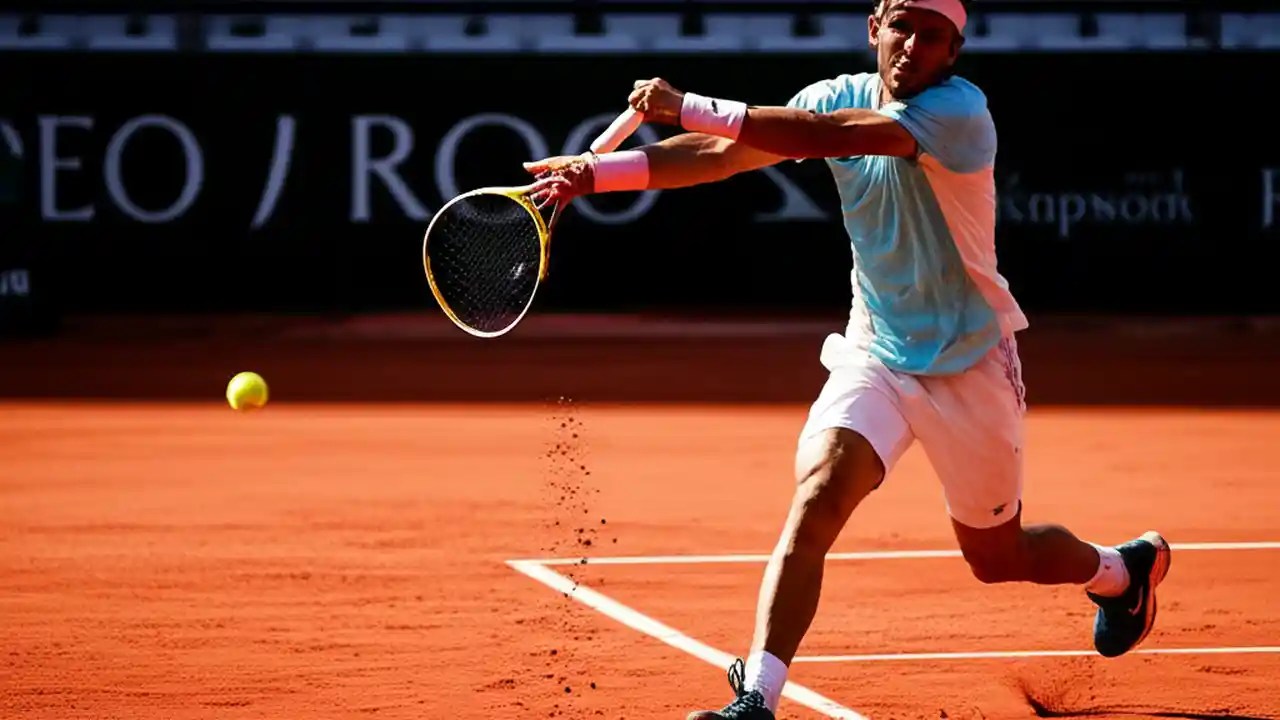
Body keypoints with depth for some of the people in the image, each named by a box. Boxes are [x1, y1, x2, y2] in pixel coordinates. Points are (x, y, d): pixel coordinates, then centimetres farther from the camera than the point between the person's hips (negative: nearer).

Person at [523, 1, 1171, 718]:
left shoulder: (959, 108, -24)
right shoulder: (840, 96, -5)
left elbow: (837, 137, -38)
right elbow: (721, 155, -13)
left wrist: (693, 109, -41)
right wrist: (598, 171, -27)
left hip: (970, 365, -3)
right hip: (875, 355, 3)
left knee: (996, 556, 14)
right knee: (818, 494, -24)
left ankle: (1122, 568, 47)